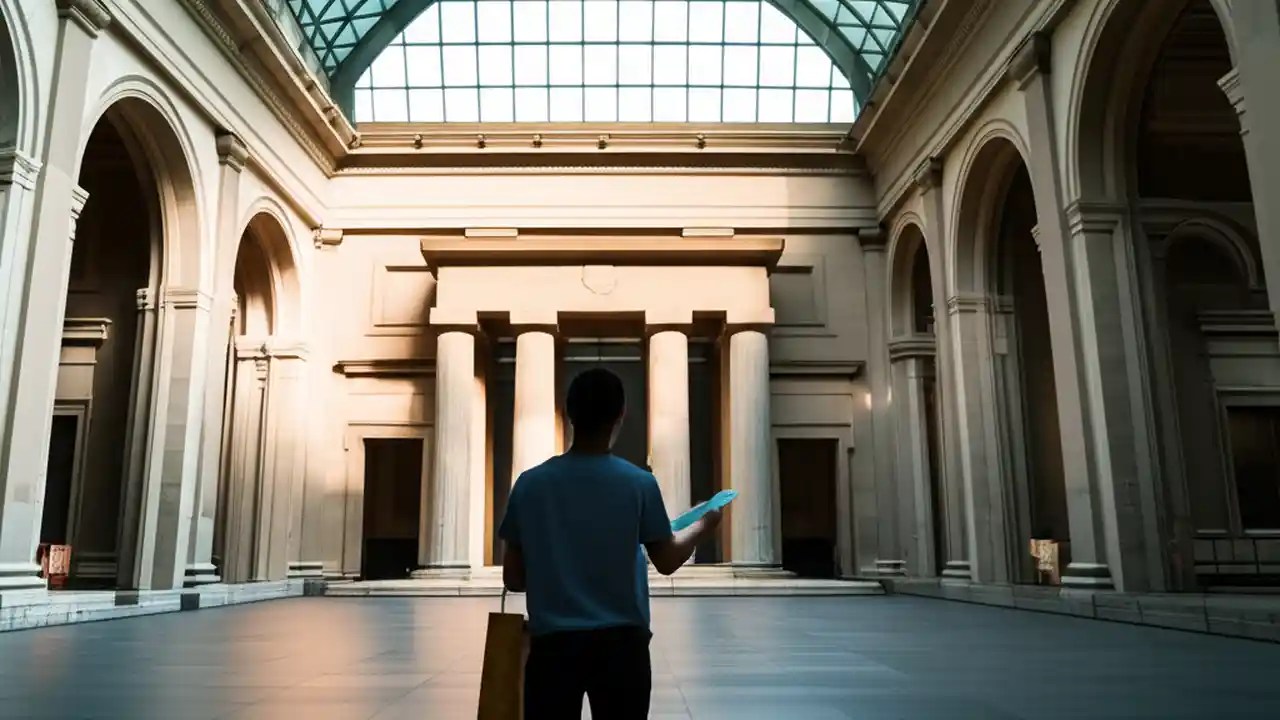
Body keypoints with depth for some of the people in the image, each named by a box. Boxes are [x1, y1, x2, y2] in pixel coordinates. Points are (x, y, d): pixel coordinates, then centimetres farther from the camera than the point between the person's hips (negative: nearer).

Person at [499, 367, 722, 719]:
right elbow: (668, 561, 5)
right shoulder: (638, 483, -7)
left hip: (552, 643, 1)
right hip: (620, 642, -1)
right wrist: (703, 526, 23)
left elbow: (513, 578, 3)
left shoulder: (530, 484, -2)